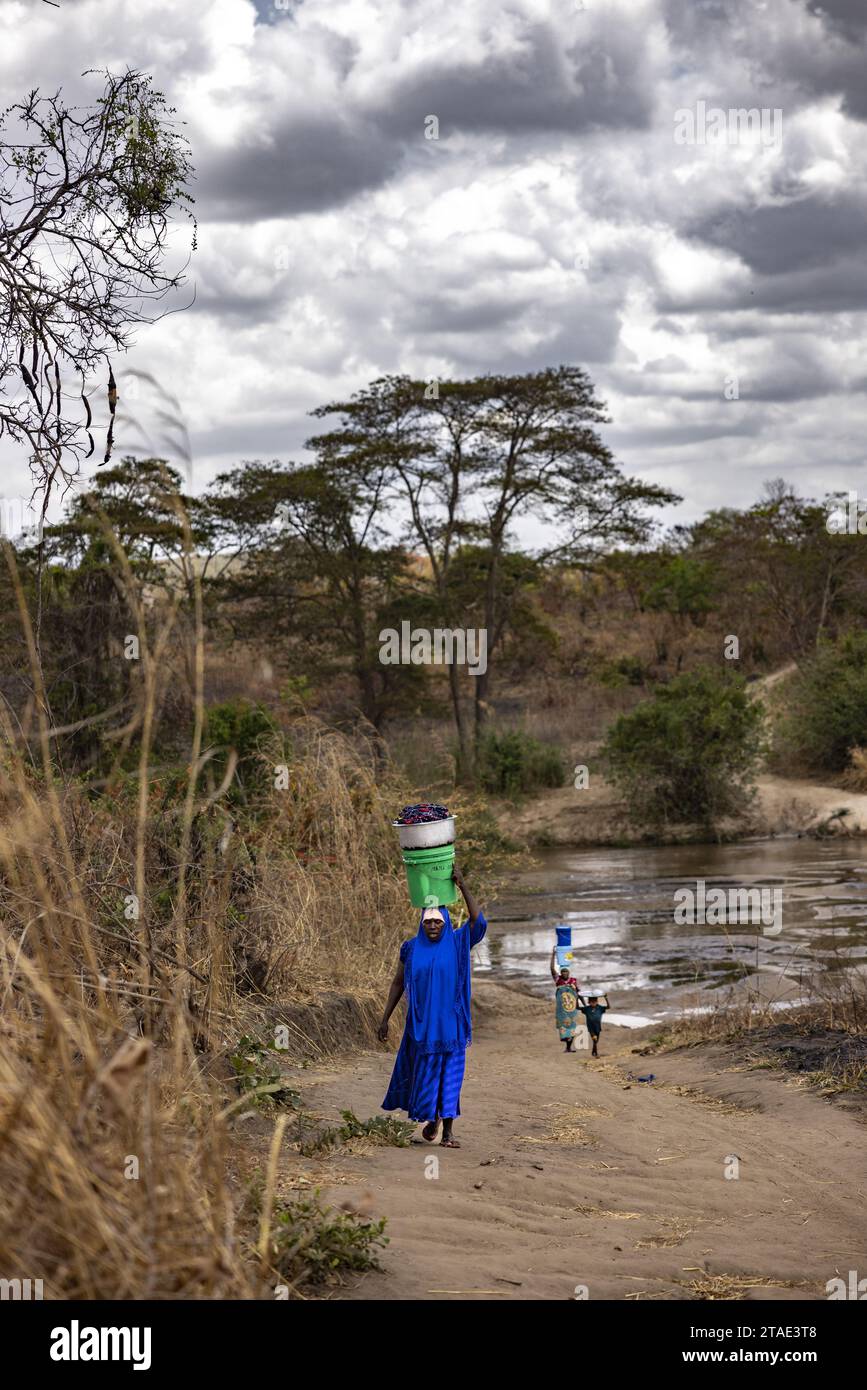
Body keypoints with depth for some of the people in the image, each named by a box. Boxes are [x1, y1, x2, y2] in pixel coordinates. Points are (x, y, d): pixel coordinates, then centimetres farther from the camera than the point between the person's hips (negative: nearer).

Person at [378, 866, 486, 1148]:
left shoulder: (457, 943, -2)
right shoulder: (411, 949, 2)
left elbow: (478, 921, -18)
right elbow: (398, 983, 9)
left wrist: (463, 886, -23)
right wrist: (385, 1018, 6)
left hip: (450, 1022, -1)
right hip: (420, 1022, 1)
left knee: (450, 1074, -2)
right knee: (424, 1072, 6)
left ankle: (448, 1132, 2)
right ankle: (432, 1117, 31)